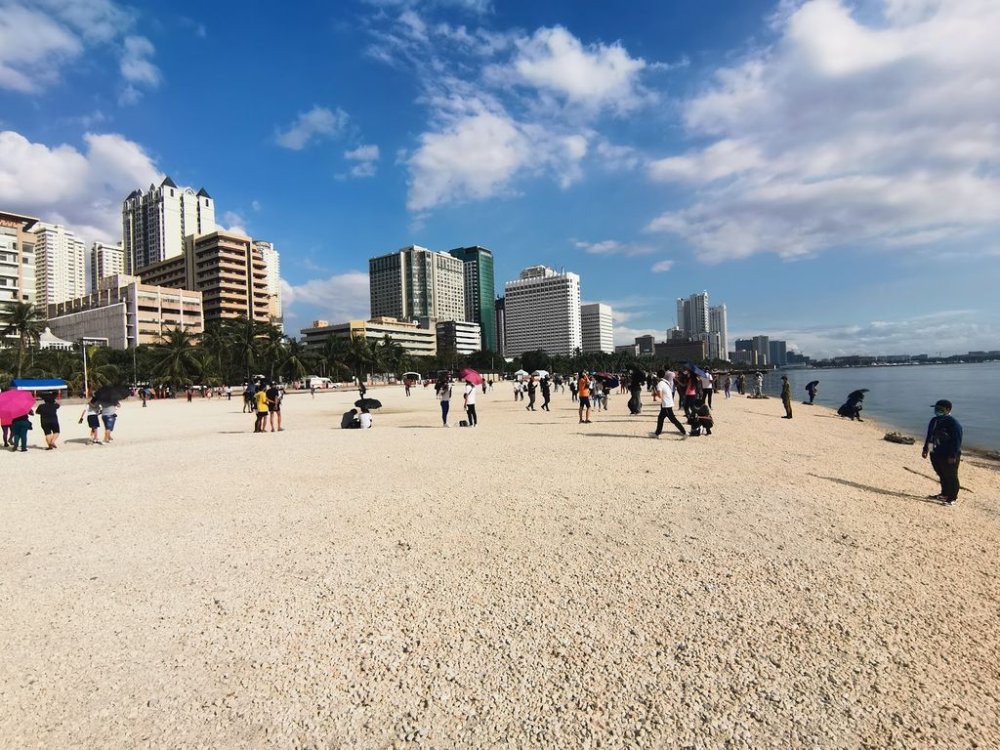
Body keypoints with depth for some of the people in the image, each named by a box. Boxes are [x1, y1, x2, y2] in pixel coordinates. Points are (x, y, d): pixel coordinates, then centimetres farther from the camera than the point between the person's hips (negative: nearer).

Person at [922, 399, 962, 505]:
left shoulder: (953, 423, -15)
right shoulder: (934, 420, 9)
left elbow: (957, 440, -17)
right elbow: (929, 436, 19)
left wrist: (953, 456, -21)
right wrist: (925, 449, 19)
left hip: (948, 456, -8)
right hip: (935, 454, 8)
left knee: (951, 477, 3)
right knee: (942, 475, 19)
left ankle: (952, 498, 11)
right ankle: (944, 494, 32)